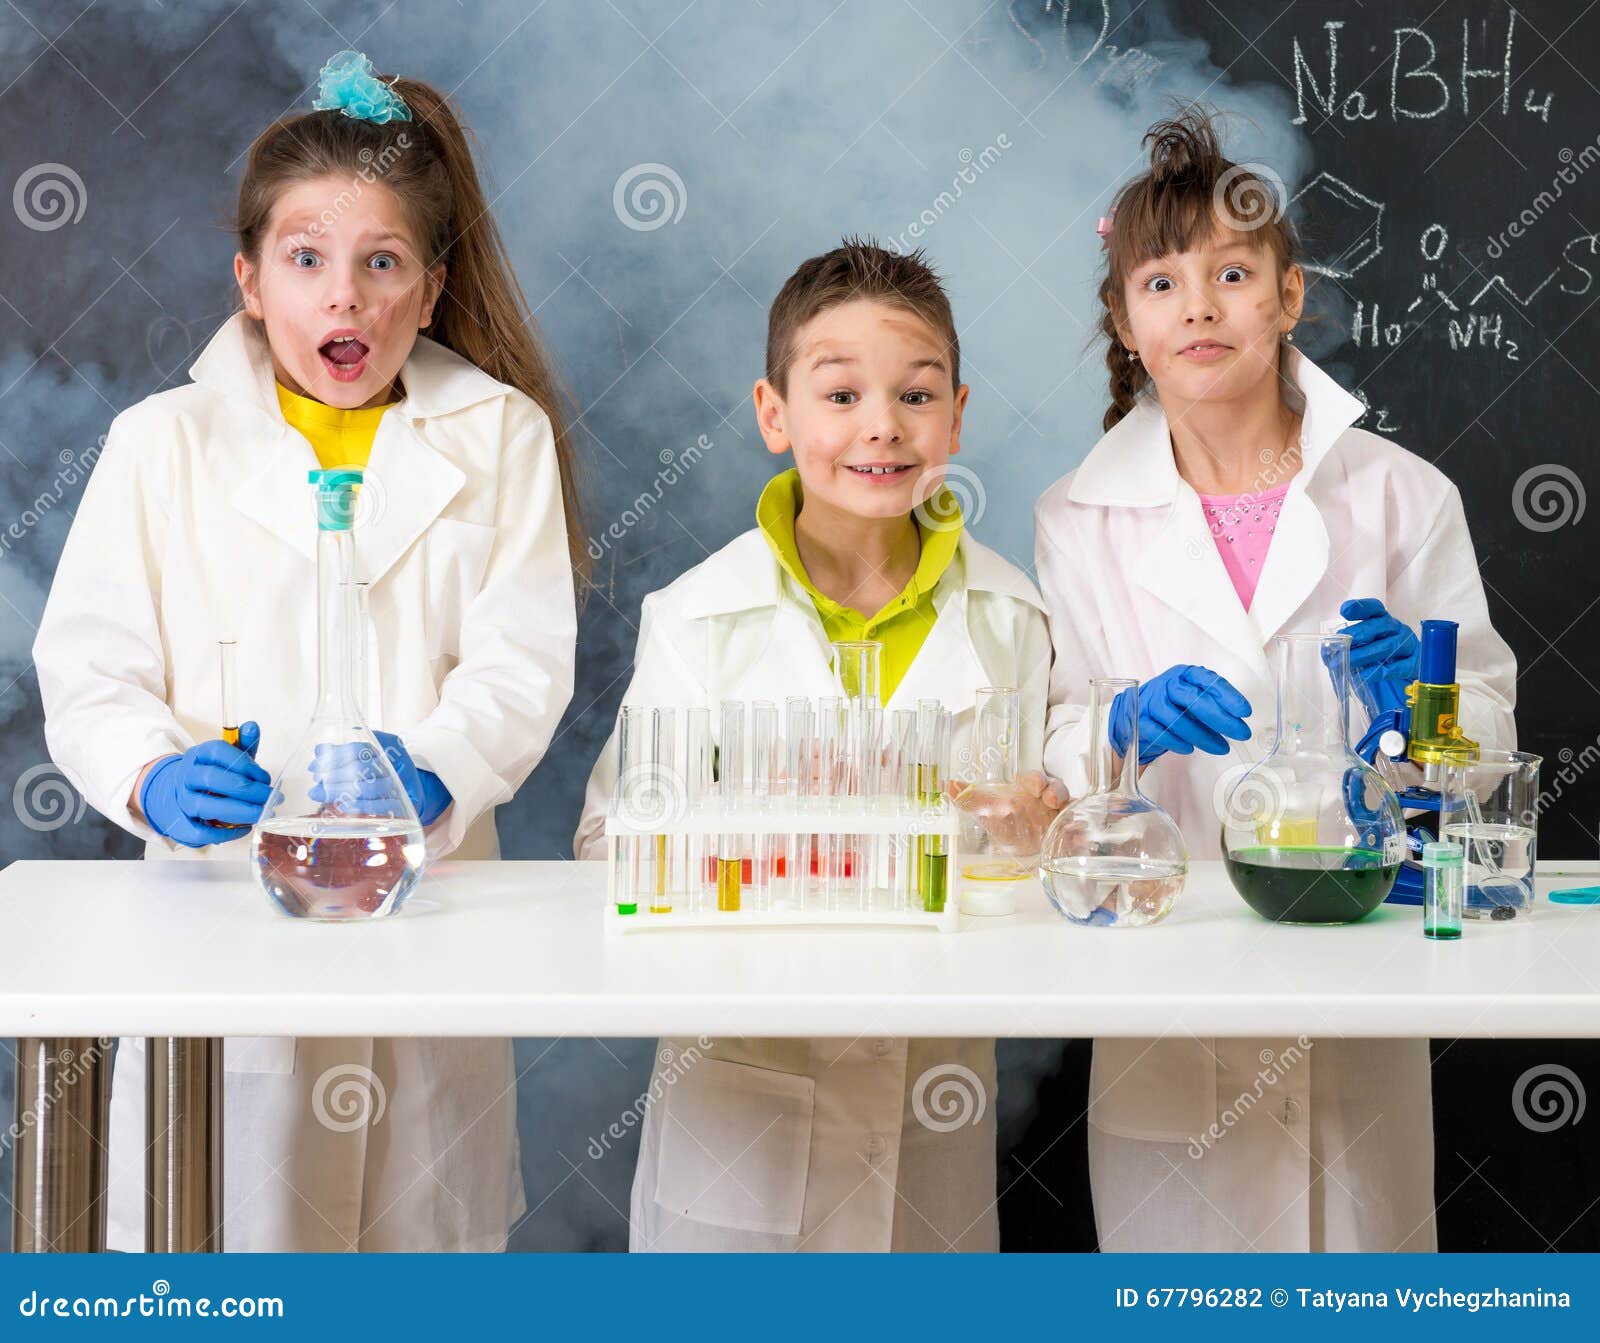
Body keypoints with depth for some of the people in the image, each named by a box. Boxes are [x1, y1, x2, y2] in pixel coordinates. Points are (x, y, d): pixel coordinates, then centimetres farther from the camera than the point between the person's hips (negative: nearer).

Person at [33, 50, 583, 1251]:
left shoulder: (499, 440, 8)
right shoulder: (164, 443, 7)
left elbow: (520, 660, -2)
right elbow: (88, 667, 1)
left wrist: (435, 777, -22)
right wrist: (155, 777, -20)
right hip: (224, 912, -1)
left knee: (423, 1232, 8)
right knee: (223, 1237, -1)